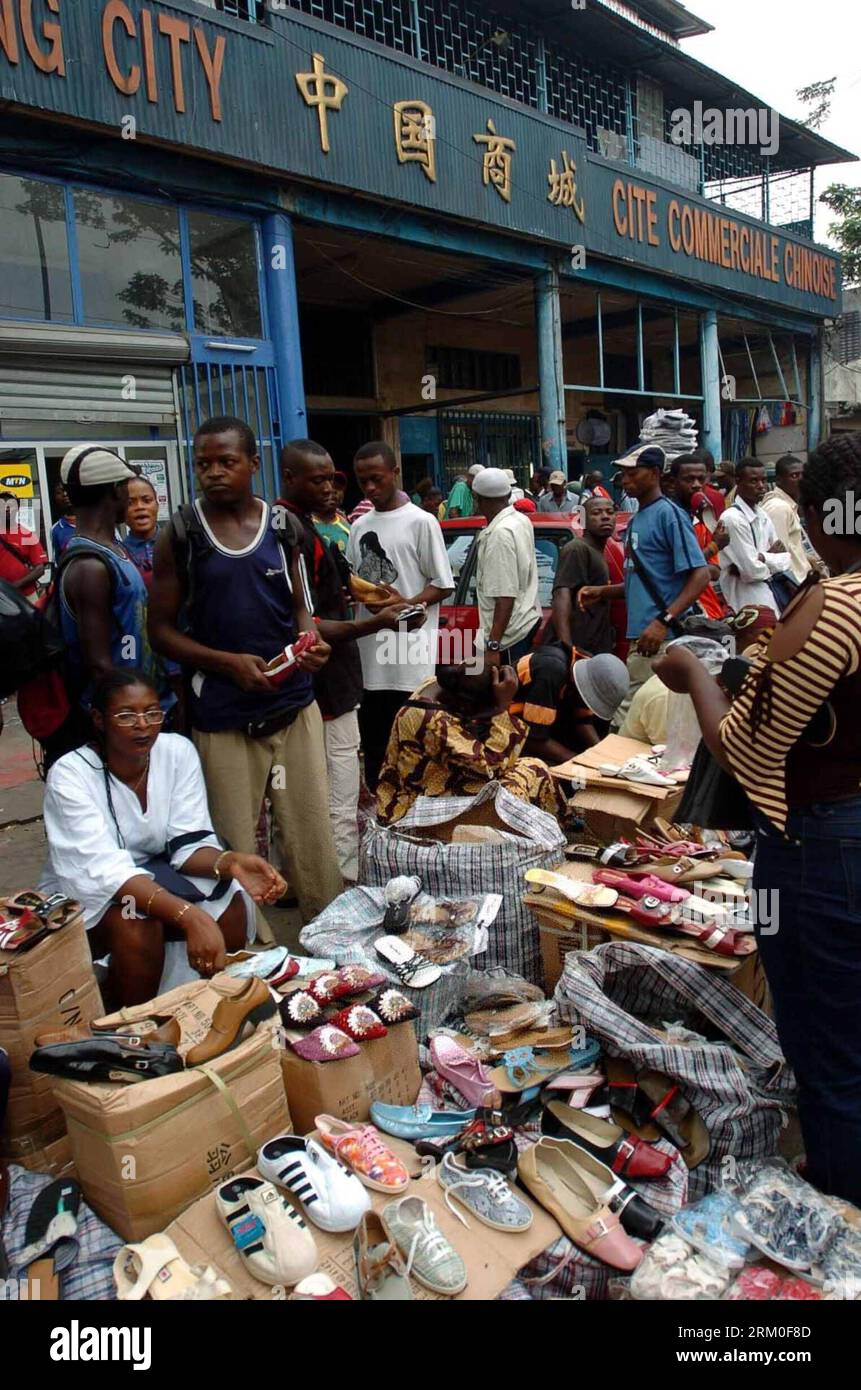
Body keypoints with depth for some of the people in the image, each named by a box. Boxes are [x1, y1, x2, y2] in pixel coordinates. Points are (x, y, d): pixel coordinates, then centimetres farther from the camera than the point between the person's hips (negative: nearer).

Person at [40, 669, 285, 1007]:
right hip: (81, 897, -4)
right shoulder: (70, 775, -23)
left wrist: (230, 862, -37)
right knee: (138, 925, -33)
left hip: (155, 876, 4)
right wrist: (189, 916, -49)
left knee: (232, 907, -20)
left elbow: (189, 843, -13)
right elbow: (106, 870, -35)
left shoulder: (178, 751, -12)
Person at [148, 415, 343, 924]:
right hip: (223, 716, -2)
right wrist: (229, 661, -15)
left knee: (313, 836, 8)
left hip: (295, 706, 2)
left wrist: (311, 643, -8)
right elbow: (162, 628, 0)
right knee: (235, 849, 7)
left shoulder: (282, 526, 5)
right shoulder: (181, 535, -1)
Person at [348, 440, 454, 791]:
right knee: (373, 739, 12)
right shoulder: (359, 526, 15)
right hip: (370, 650, 6)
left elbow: (443, 586, -3)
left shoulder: (421, 522, -3)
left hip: (411, 650, -6)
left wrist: (407, 604, -18)